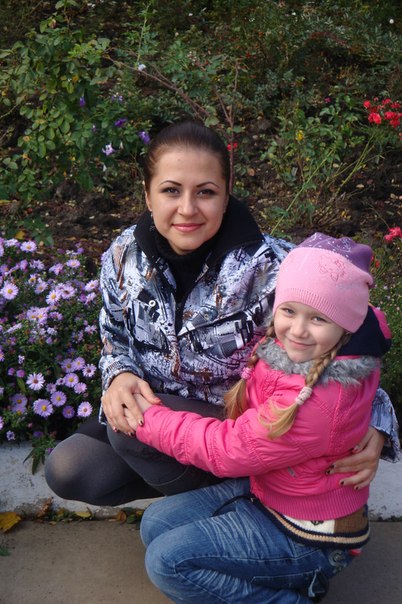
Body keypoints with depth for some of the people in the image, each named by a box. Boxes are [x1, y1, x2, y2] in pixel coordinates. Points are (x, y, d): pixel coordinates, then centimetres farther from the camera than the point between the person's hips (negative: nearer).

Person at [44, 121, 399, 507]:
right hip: (158, 409, 5)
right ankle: (197, 477, 6)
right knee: (67, 471, -9)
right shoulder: (124, 257, -9)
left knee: (132, 427, -28)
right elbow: (115, 338, 7)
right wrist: (119, 376, -17)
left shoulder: (269, 269, -23)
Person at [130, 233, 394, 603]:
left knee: (167, 561, -17)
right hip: (264, 487, 9)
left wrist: (150, 420, -12)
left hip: (306, 537, -9)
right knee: (157, 524, 7)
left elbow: (226, 450, -24)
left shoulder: (317, 404, -35)